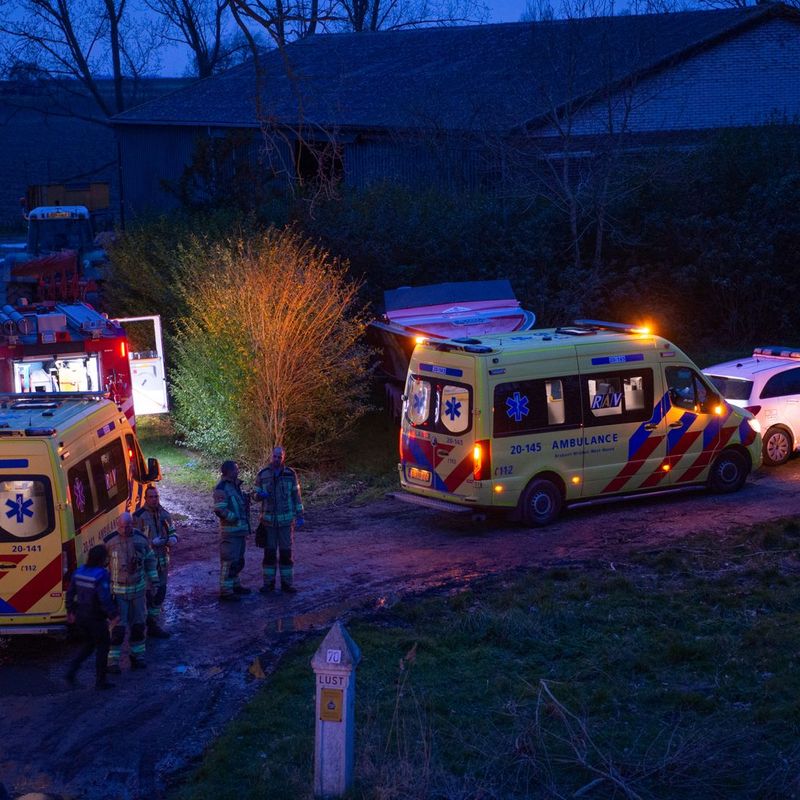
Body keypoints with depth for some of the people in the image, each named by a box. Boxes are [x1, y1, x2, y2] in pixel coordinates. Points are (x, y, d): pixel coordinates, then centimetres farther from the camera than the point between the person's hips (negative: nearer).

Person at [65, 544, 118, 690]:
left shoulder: (79, 572, 2)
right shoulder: (101, 575, -20)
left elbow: (70, 593, 9)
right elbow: (105, 599, -25)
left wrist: (71, 611, 21)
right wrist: (113, 615, -15)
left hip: (80, 616, 7)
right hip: (96, 618, -7)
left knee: (89, 644, 23)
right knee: (102, 646, 9)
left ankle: (71, 671, 11)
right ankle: (100, 681, 13)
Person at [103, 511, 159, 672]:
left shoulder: (141, 539, -2)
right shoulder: (110, 541, -12)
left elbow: (150, 560, 12)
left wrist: (154, 580, 10)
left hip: (138, 589, 4)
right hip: (117, 591, -4)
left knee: (138, 623, 12)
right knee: (117, 626, -6)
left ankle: (137, 655, 26)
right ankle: (112, 660, 1)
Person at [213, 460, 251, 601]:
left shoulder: (235, 486, 14)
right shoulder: (222, 488, -16)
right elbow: (220, 510, -23)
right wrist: (235, 518, -18)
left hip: (239, 530, 10)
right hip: (230, 530, -10)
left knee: (238, 560, 19)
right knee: (229, 561, -7)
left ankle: (235, 585, 31)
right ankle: (225, 591, -4)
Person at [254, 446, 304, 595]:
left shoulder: (290, 474, -2)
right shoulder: (263, 475, -2)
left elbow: (296, 495, 3)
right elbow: (256, 494, 6)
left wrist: (300, 516, -1)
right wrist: (260, 495, -19)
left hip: (286, 520, 0)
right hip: (269, 519, 0)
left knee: (286, 552, 2)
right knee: (269, 552, 3)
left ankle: (287, 583, 10)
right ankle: (268, 583, 11)